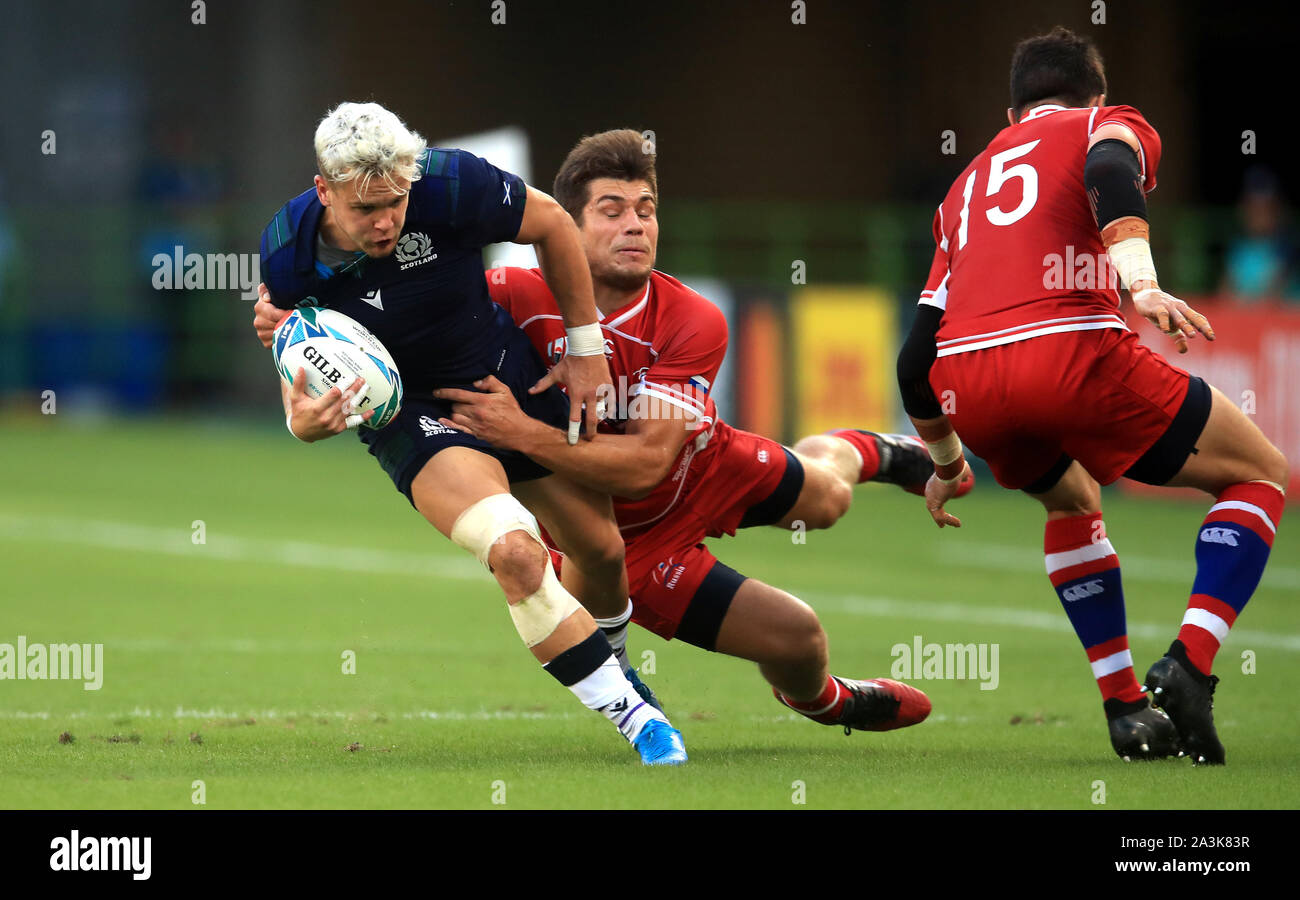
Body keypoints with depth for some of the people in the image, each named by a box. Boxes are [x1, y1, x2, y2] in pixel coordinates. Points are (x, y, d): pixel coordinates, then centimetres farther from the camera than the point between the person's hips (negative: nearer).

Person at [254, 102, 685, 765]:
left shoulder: (449, 184, -27)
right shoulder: (285, 256, -23)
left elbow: (552, 223, -8)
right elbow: (299, 374, -9)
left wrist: (585, 350, -3)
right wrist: (302, 422, -33)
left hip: (511, 379, 2)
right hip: (409, 411, -2)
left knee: (602, 553, 14)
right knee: (514, 550, -29)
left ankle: (606, 657, 51)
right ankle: (628, 713, -14)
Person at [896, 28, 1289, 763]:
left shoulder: (967, 184, 34)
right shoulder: (1111, 123, 20)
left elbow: (916, 362, 32)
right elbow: (1109, 171, -8)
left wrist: (946, 462, 47)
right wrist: (1142, 285, -22)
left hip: (965, 380, 5)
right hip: (1069, 350, -5)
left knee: (1072, 502, 36)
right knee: (1259, 473, 14)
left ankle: (1126, 706, 23)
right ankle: (1187, 669, -5)